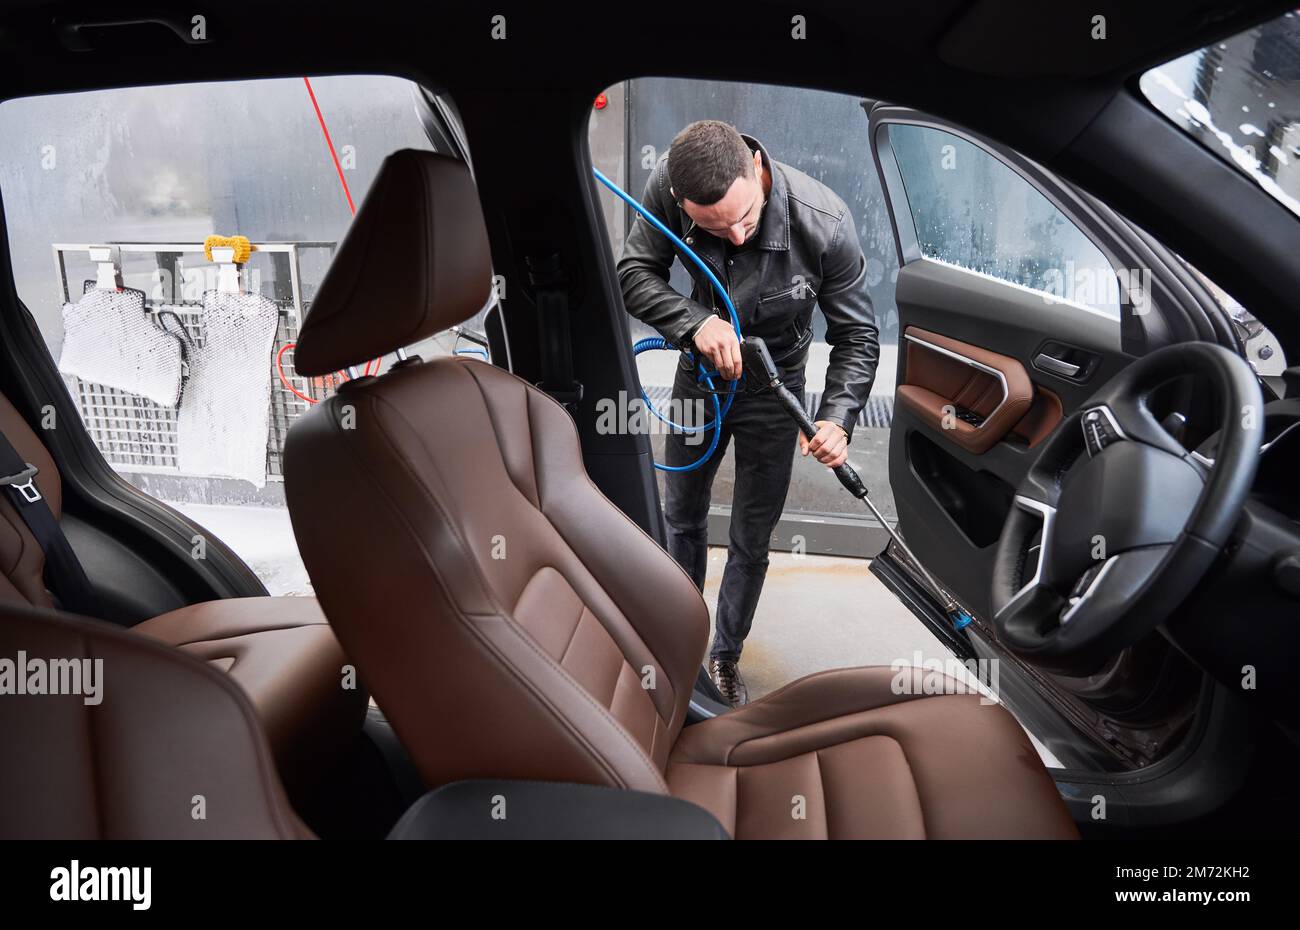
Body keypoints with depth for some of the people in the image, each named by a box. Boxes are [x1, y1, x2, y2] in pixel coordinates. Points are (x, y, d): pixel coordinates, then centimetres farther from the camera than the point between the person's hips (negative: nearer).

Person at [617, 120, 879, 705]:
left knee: (751, 542, 8)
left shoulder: (824, 222, -32)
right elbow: (633, 273, -20)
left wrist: (837, 417, -36)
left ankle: (726, 655, 33)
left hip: (773, 391, -2)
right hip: (701, 372, 3)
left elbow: (857, 336, -21)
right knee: (682, 514, 18)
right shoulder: (669, 184, -27)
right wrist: (695, 322, -39)